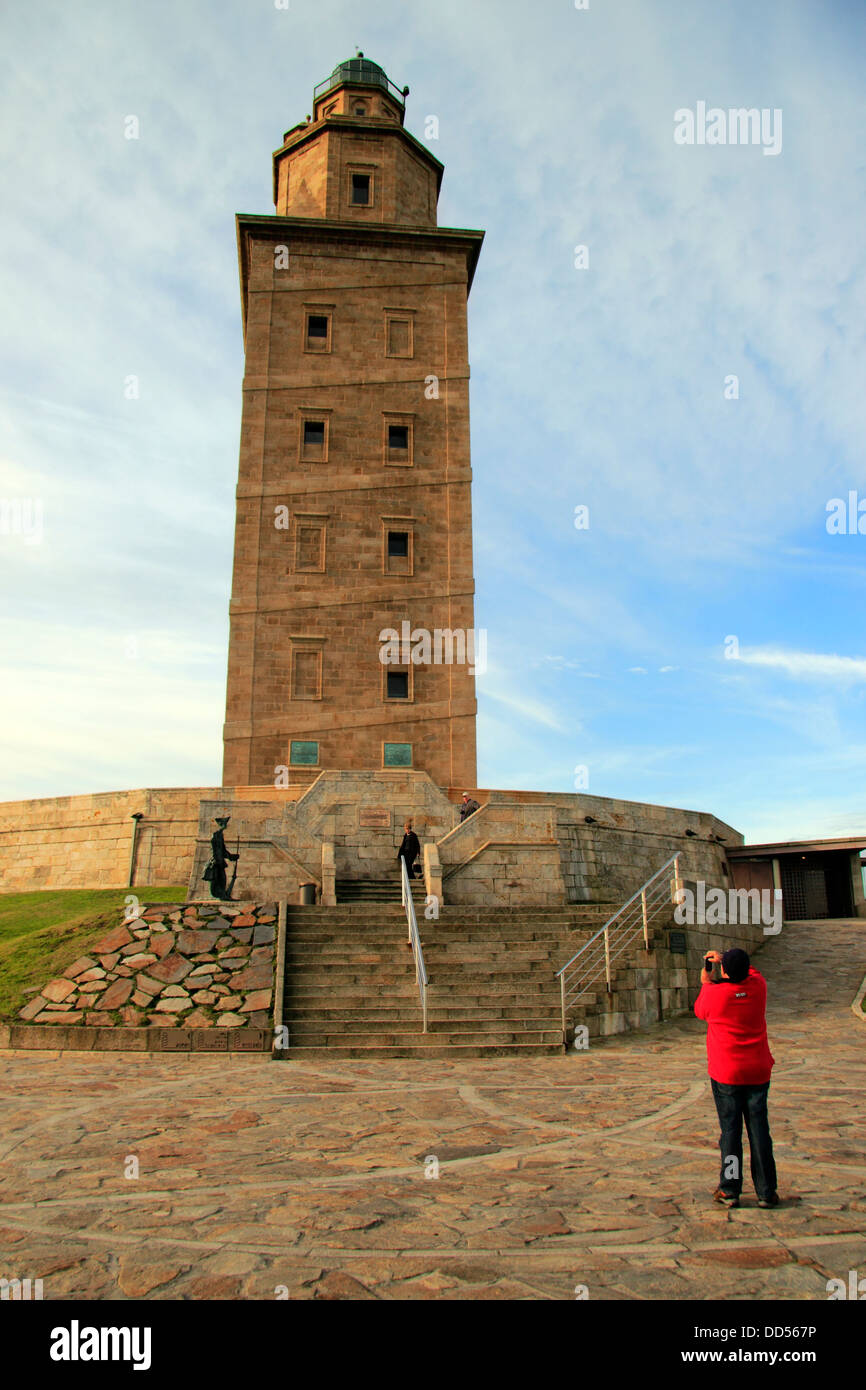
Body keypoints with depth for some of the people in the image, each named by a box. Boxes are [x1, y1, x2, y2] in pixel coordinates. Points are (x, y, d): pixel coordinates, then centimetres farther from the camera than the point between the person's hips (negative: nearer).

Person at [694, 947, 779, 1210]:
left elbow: (700, 1010, 8)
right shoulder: (758, 986, -6)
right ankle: (766, 1192, 14)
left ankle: (730, 1191, 11)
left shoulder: (714, 993, -15)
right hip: (758, 1072, 3)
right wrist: (725, 959, 25)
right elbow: (750, 972, 20)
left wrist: (706, 983, 21)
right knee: (759, 1129, 8)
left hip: (726, 1074, -3)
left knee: (730, 1130, 5)